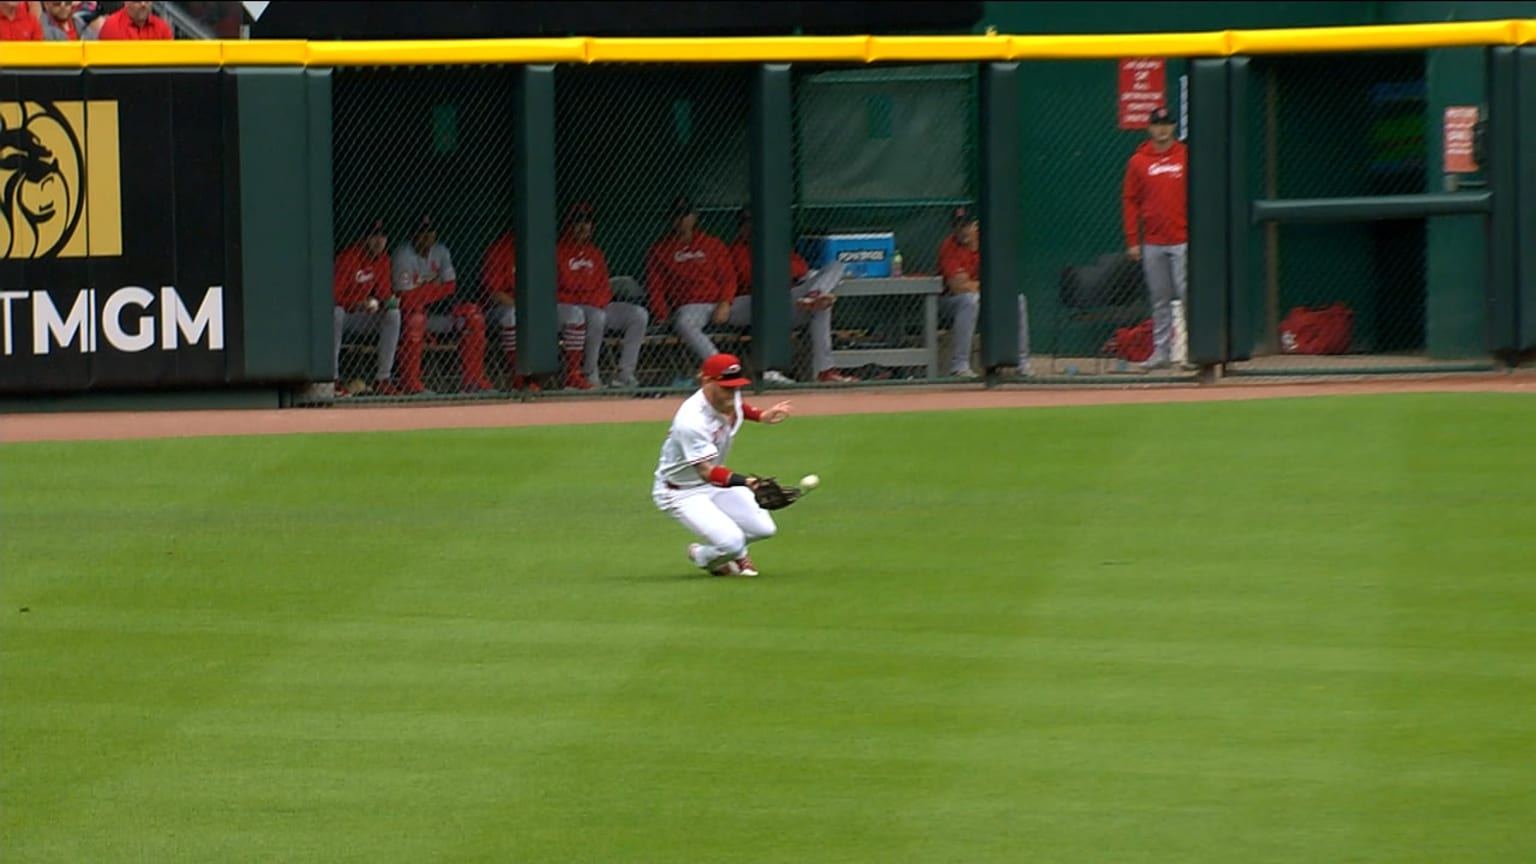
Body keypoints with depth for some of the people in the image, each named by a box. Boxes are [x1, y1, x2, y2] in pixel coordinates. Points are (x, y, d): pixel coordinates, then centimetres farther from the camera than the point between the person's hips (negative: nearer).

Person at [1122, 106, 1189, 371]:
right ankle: (1161, 352, 10)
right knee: (1159, 299, 6)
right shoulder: (1138, 162, 7)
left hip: (1182, 240, -2)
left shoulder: (1186, 157, 3)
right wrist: (1132, 241, 3)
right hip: (1152, 243, 2)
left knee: (1186, 294, -8)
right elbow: (1130, 201, 8)